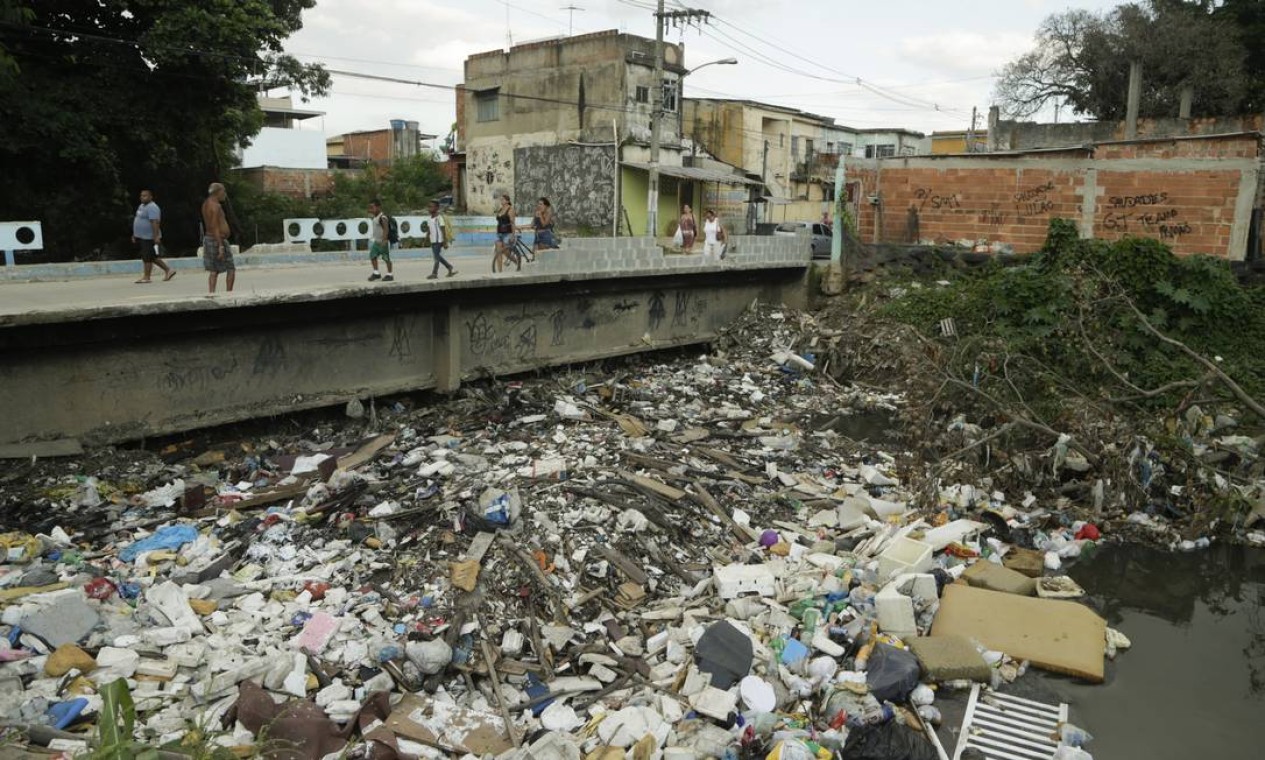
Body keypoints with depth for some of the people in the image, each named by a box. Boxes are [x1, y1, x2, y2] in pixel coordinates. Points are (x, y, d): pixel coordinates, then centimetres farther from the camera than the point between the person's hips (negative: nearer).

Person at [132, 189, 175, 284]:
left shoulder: (152, 208, -15)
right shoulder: (141, 206, 17)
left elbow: (155, 223, -23)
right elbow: (137, 221, 23)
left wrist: (156, 237, -29)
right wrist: (134, 234, 22)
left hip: (149, 238, -10)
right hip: (141, 237, 10)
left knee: (147, 258, -4)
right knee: (153, 257, 13)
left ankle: (146, 277, 3)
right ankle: (168, 270, 20)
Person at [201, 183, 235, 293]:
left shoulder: (206, 204, 13)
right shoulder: (215, 206, -16)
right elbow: (215, 228, -22)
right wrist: (221, 246, -24)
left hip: (208, 238, 10)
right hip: (218, 240, -10)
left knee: (214, 271, 9)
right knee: (231, 269, -3)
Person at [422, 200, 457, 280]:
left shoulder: (439, 218, -11)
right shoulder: (429, 218, 13)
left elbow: (443, 230, -13)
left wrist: (445, 242, -15)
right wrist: (425, 240, 15)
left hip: (438, 241, -9)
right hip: (432, 241, 9)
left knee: (437, 257, -6)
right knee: (438, 257, 13)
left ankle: (434, 273, -3)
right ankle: (451, 269, 22)